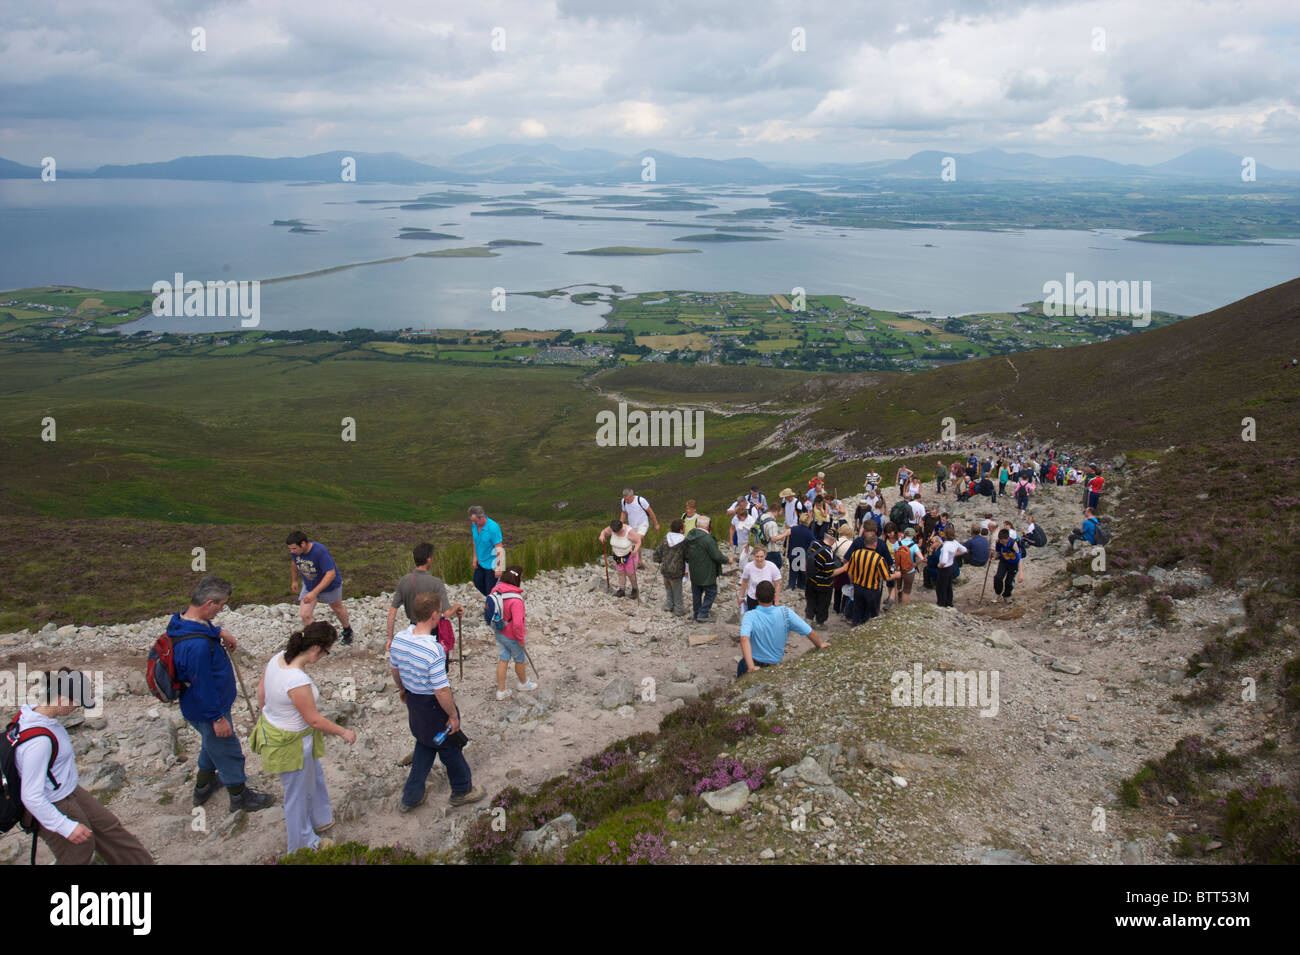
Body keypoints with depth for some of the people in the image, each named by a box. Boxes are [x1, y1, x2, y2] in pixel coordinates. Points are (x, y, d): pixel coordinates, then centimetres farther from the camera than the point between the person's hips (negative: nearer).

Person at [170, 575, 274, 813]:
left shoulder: (183, 620, -8)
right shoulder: (197, 646, -38)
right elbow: (203, 687, -30)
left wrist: (219, 632, -2)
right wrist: (217, 717, -19)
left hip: (196, 706, 10)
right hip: (207, 710, -10)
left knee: (213, 745, 31)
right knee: (227, 751, 12)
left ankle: (203, 787, 51)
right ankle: (240, 797, 33)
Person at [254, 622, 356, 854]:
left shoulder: (279, 657, -12)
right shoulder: (298, 682, -37)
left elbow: (261, 689, 4)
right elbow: (314, 720, -25)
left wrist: (264, 713, 23)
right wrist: (344, 733, -10)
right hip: (291, 743, -9)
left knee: (314, 776, 30)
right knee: (298, 793, 16)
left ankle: (321, 819, 53)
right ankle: (302, 845, 38)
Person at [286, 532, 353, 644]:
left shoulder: (320, 552, -39)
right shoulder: (295, 551, -20)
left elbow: (331, 574, -42)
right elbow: (294, 562, 5)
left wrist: (314, 593, -47)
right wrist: (294, 581, 14)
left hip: (330, 585, -4)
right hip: (309, 585, 4)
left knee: (337, 608, 21)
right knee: (304, 615, -9)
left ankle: (347, 630, 49)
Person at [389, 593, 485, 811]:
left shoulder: (399, 639, -10)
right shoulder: (434, 650, -34)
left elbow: (393, 669, 8)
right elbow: (441, 691, -29)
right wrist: (453, 715, -15)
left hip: (412, 701, 7)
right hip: (433, 708, -7)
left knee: (425, 745, 27)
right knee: (449, 748, 17)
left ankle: (411, 796, 36)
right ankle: (462, 790, 40)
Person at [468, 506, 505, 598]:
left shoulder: (493, 527, -26)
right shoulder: (474, 525, -4)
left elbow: (499, 548, -24)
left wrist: (499, 568, -25)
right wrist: (475, 557, 13)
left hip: (491, 564, -8)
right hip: (481, 562, 8)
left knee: (490, 589, -3)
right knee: (478, 583, 18)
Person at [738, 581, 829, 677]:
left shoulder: (750, 616, -26)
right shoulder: (785, 613, -20)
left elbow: (744, 639, -43)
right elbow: (810, 632, -15)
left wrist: (751, 667, -45)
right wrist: (820, 645, 4)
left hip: (755, 664, -2)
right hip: (776, 663, 2)